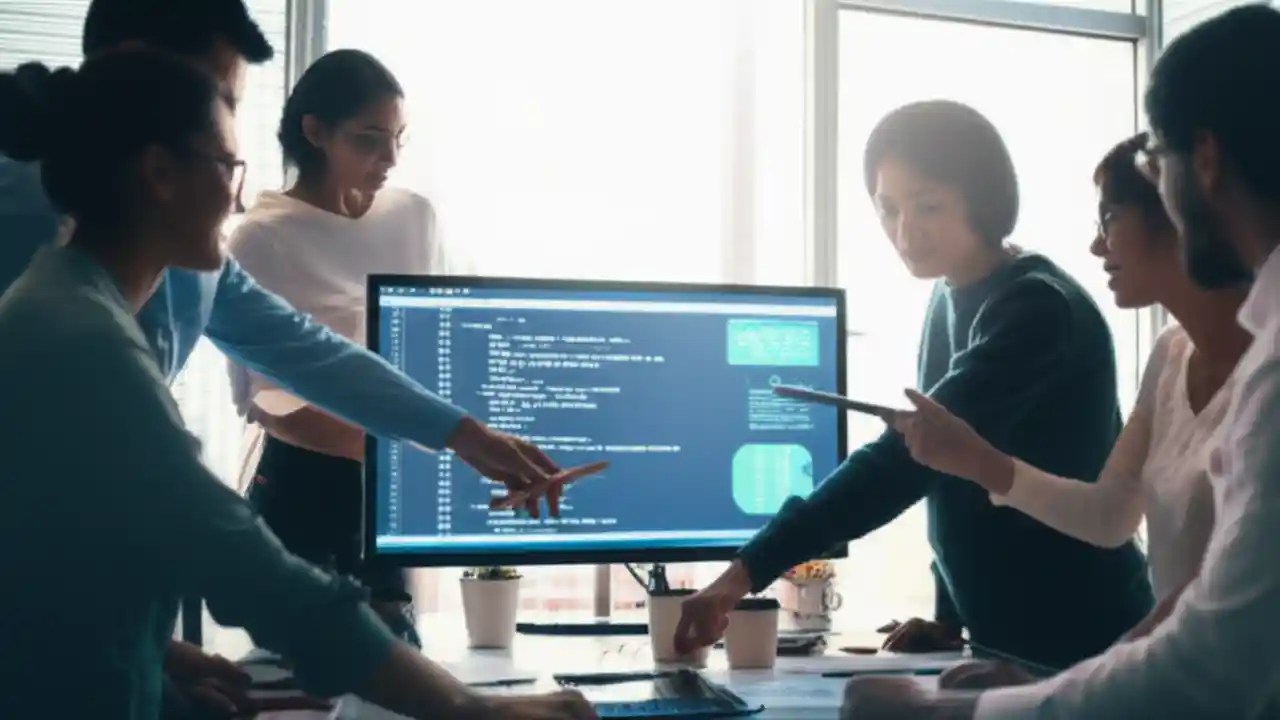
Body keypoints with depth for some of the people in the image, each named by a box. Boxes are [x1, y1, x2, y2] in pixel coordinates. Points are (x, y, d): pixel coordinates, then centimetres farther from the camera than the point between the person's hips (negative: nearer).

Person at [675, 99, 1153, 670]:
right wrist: (951, 617, 5)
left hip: (1082, 640, -7)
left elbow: (910, 455, -31)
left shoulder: (1038, 310, -21)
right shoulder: (950, 302, 6)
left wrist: (751, 568, -36)